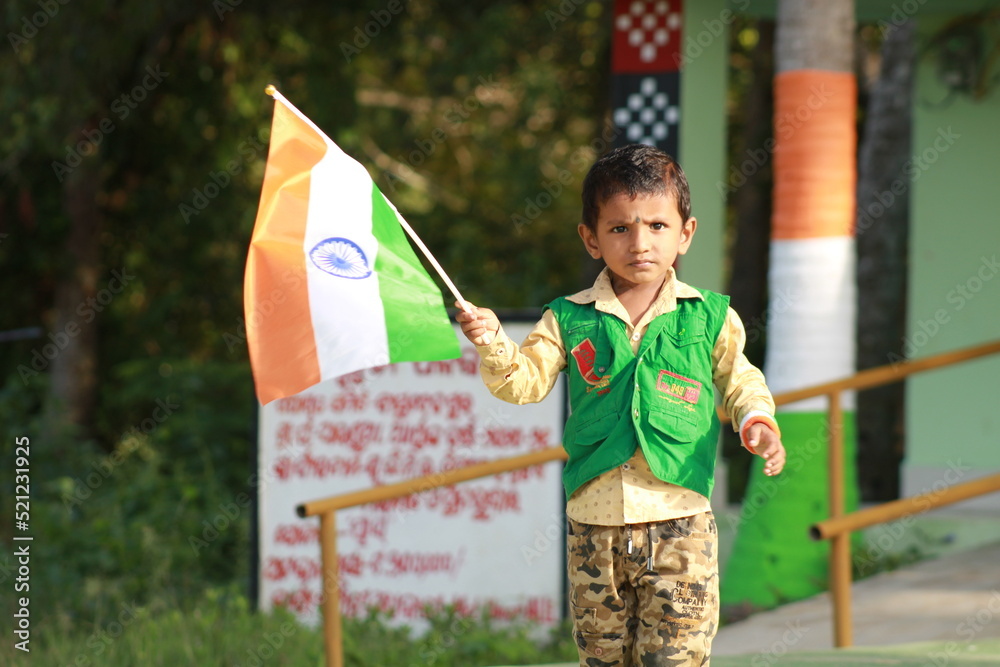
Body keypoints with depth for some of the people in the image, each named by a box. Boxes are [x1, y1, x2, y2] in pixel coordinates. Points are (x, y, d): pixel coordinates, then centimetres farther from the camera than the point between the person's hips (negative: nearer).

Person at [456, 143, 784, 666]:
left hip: (679, 525, -2)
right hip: (594, 521, 2)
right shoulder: (569, 321, 4)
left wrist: (757, 421, -6)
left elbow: (740, 382, 13)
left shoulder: (709, 319, 3)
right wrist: (494, 345, -18)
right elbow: (525, 381, 0)